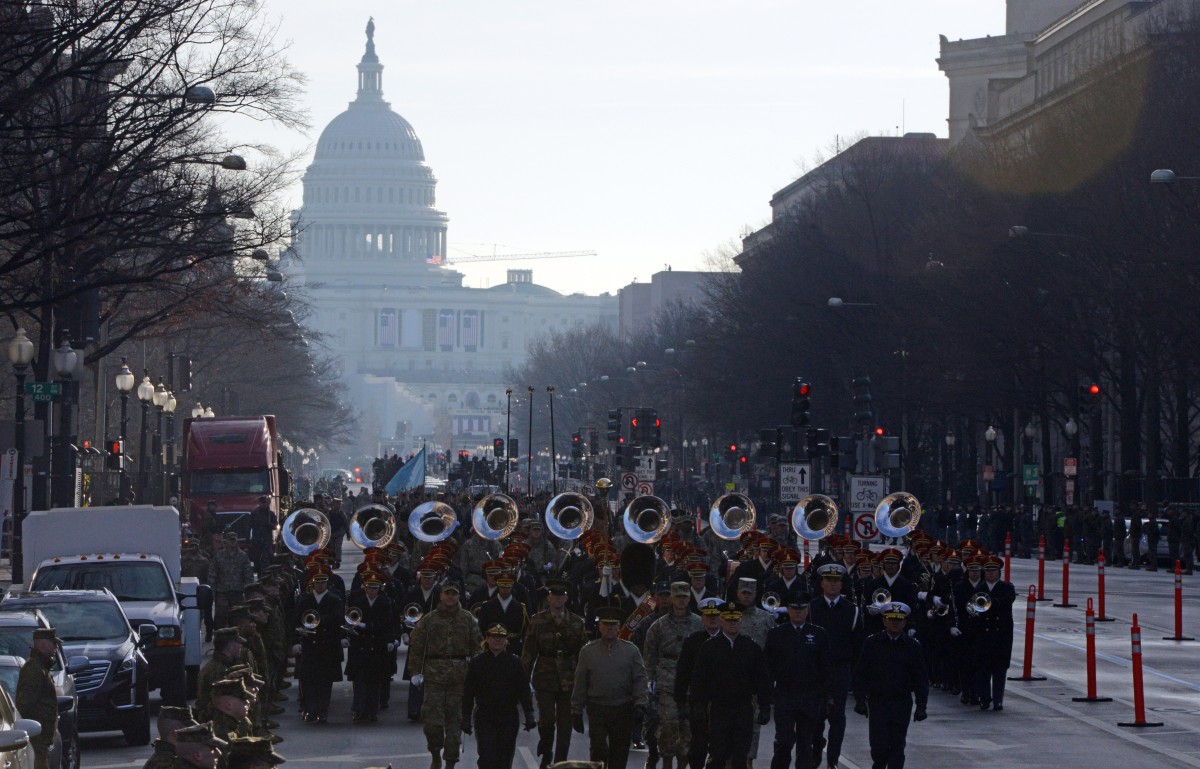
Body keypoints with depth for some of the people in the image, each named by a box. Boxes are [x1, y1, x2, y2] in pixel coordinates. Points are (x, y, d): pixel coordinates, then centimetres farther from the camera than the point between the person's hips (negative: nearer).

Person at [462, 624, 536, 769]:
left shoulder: (514, 662, 2)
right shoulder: (478, 662, 1)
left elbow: (524, 690, 4)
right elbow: (468, 692, 4)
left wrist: (529, 716, -2)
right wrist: (466, 718, 1)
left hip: (508, 718, 1)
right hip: (485, 718, -1)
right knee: (487, 757, -11)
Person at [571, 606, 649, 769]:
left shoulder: (631, 650, 5)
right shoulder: (588, 652, 6)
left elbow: (640, 679, 3)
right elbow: (580, 684, 8)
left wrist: (640, 702, -12)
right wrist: (576, 711, 6)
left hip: (623, 710, 1)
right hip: (597, 710, -1)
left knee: (620, 751, 4)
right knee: (598, 749, -11)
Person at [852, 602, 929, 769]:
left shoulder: (913, 646, 4)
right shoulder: (872, 643, 2)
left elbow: (921, 679, 5)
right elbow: (860, 674, 2)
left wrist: (921, 706, -1)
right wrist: (860, 700, -6)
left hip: (902, 703, 1)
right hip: (877, 702, -1)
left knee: (897, 747, 0)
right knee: (879, 746, -3)